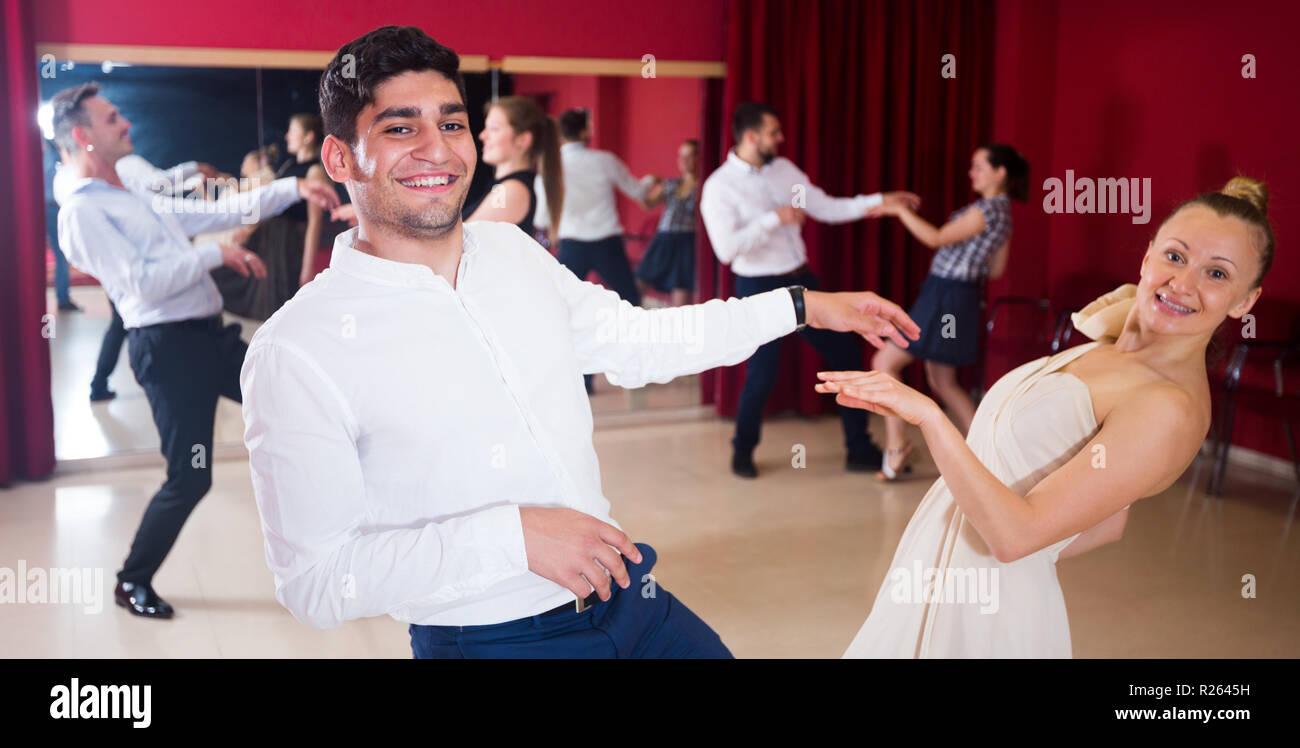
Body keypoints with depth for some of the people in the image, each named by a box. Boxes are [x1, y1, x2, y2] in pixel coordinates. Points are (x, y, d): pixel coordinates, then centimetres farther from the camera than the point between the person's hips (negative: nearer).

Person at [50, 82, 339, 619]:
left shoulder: (133, 197, 17)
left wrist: (293, 188, 14)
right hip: (169, 347, -10)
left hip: (209, 334, 10)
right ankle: (132, 583, 16)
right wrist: (216, 255, -13)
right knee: (190, 477, -7)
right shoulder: (83, 212, -11)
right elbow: (143, 283, -20)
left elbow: (216, 214, 19)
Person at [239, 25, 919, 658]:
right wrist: (511, 535, -26)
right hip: (484, 641, -5)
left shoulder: (512, 251, 4)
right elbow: (313, 580, -19)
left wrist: (803, 306, 17)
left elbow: (634, 341, 17)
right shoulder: (296, 351, -17)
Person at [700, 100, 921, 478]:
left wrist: (879, 200, 2)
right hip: (760, 290, -7)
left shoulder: (783, 169, 6)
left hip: (801, 282, 7)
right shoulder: (719, 187, -13)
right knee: (762, 375, -5)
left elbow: (828, 209, 9)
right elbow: (726, 249, -24)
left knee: (847, 355, 8)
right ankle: (742, 452, 24)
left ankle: (859, 450, 21)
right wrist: (774, 218, -23)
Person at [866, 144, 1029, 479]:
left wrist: (899, 210, -14)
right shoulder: (1001, 212, 13)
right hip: (951, 295, 10)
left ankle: (896, 443, -6)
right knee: (942, 381, 16)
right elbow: (996, 269, 18)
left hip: (946, 298, -10)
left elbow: (936, 238, -19)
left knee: (885, 362, -5)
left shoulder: (988, 209, -16)